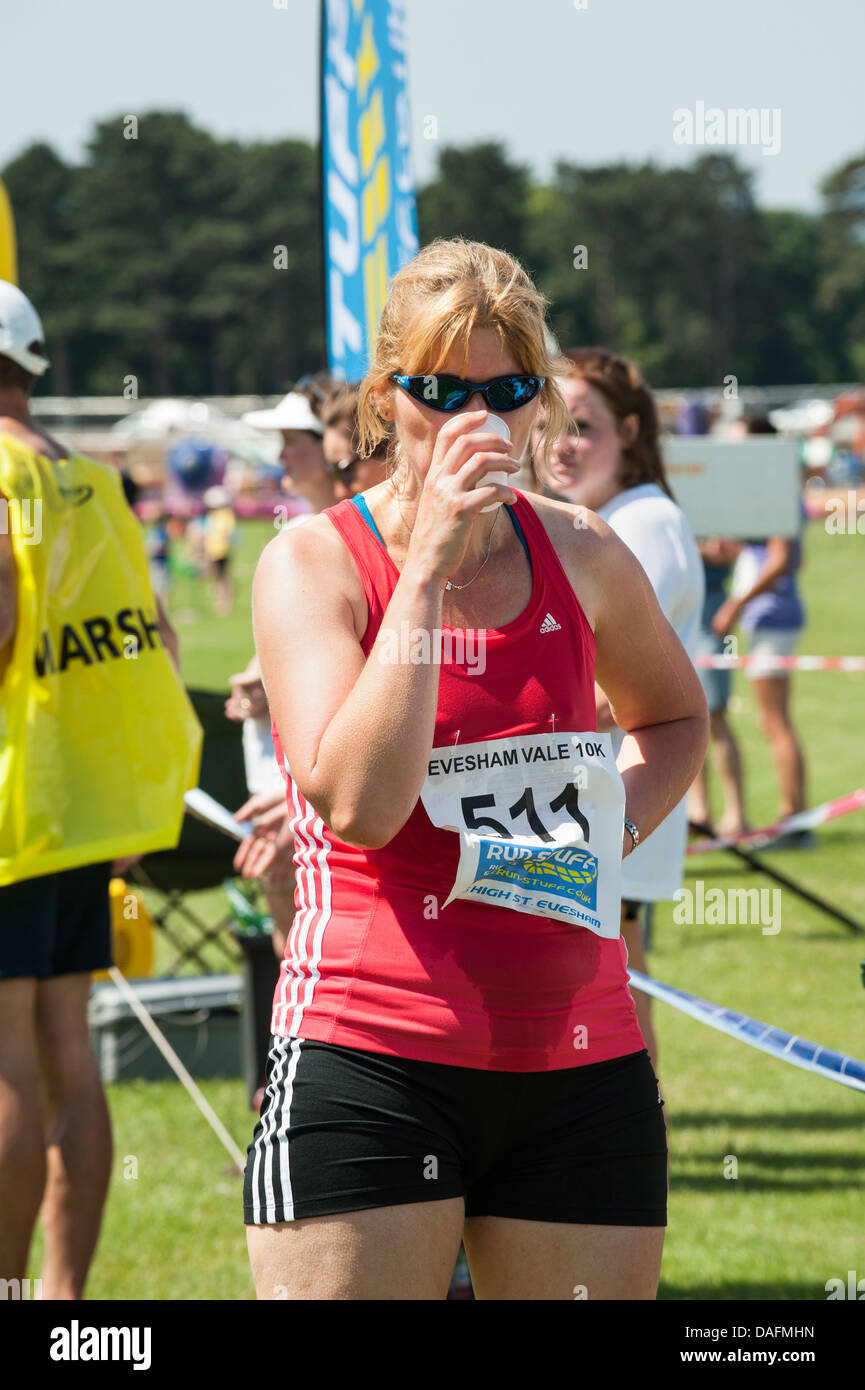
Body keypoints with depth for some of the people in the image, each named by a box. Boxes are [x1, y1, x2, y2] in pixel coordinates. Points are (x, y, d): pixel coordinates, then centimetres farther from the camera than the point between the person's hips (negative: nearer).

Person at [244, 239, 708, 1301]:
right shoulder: (314, 561, -3)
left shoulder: (583, 559, 9)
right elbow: (361, 803, -19)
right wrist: (429, 563, -17)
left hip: (579, 1060, 4)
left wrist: (618, 823, 9)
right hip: (372, 1047, -4)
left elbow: (674, 716, 30)